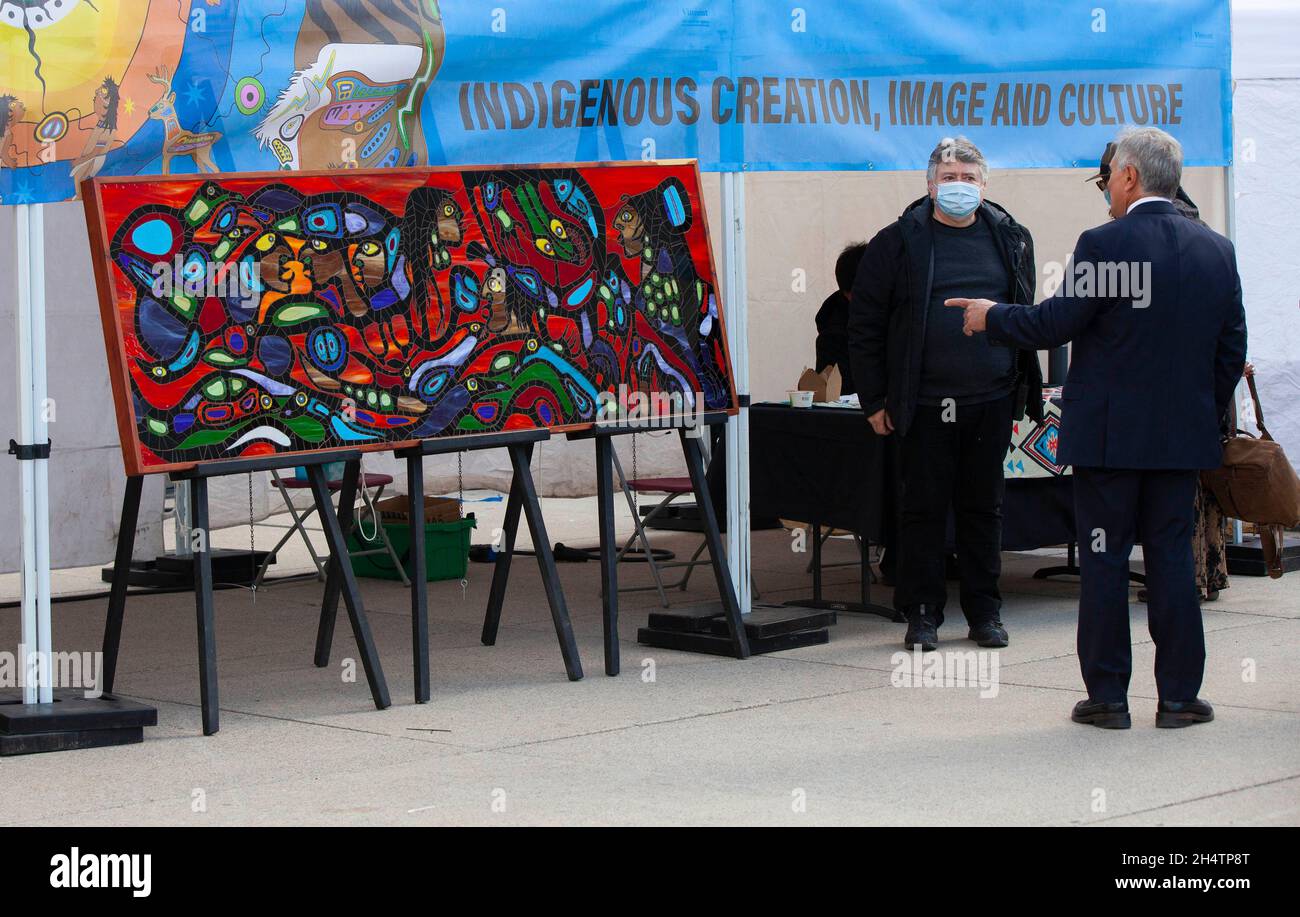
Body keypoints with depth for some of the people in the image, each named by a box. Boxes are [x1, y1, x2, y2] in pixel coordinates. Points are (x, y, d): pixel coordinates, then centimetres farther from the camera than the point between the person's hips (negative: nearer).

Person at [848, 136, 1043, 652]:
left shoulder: (1011, 240, 10)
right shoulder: (898, 243, 0)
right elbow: (865, 326, 0)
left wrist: (1024, 391, 11)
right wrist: (875, 401, -3)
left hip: (991, 402, 3)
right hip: (924, 406, -3)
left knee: (984, 507, 9)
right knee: (923, 508, 2)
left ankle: (984, 612, 17)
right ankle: (922, 614, 10)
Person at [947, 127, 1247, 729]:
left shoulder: (1104, 245, -13)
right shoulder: (1217, 251, 5)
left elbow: (1053, 325, -11)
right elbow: (1232, 349, 9)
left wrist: (990, 317, 6)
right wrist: (1208, 417, 19)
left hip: (1109, 432, -4)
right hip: (1182, 435, 5)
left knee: (1104, 564, 3)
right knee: (1172, 559, 8)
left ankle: (1107, 696, 6)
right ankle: (1179, 696, 9)